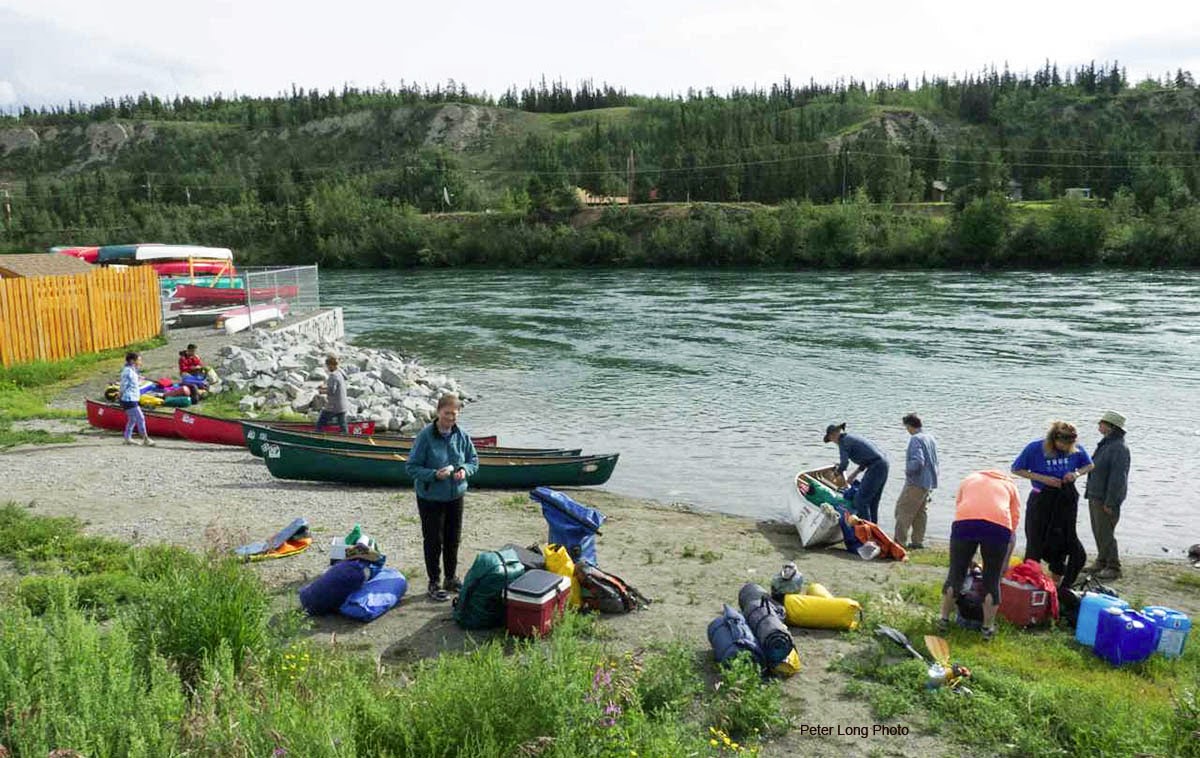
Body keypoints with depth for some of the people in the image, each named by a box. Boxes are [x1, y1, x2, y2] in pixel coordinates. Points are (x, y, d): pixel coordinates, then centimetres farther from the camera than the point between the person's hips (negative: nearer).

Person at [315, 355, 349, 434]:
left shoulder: (333, 376, -19)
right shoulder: (340, 373, 8)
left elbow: (331, 391, -26)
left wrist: (321, 391, -9)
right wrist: (324, 388, 12)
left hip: (333, 407, -8)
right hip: (342, 406, 8)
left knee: (320, 422, 6)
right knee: (343, 425, 12)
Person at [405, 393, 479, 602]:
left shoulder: (462, 435, -5)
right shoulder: (425, 436, -18)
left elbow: (474, 460, 8)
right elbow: (411, 467, -14)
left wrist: (465, 470, -14)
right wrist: (434, 475, -27)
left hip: (455, 496, 5)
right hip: (430, 498, -4)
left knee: (453, 539, 17)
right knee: (433, 541, 7)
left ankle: (451, 578, 36)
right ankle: (434, 583, 23)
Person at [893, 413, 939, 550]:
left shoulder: (916, 439, -16)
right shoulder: (931, 438, 12)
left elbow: (917, 461, -26)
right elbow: (934, 461, 19)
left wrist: (907, 470, -10)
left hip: (916, 483, -9)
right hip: (929, 483, 9)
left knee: (903, 510, -3)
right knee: (921, 512, 14)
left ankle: (899, 540, -5)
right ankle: (918, 541, 18)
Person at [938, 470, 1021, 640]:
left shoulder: (968, 479, 33)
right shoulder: (1010, 484, 32)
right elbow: (1015, 519, 23)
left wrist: (968, 556, 31)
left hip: (964, 522, 0)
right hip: (999, 525, 0)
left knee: (955, 573, 14)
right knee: (992, 579, 12)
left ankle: (944, 619, 22)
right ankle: (988, 628, 20)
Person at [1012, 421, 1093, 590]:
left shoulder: (1077, 449, -6)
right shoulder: (1035, 448, -15)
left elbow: (1089, 465, 12)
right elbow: (1016, 469, -7)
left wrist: (1077, 473, -11)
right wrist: (1043, 478, -18)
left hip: (1066, 500, 3)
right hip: (1041, 501, -3)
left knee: (1062, 540, 7)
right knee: (1036, 542, 0)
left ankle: (1057, 584, 21)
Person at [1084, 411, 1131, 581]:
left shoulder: (1119, 448, -18)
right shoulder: (1105, 444, 14)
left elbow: (1117, 477, -21)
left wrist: (1110, 502, -22)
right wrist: (1089, 492, 21)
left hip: (1106, 499, -10)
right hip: (1095, 497, 10)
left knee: (1105, 533, -7)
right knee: (1098, 531, 15)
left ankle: (1113, 568, 1)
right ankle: (1101, 563, 24)